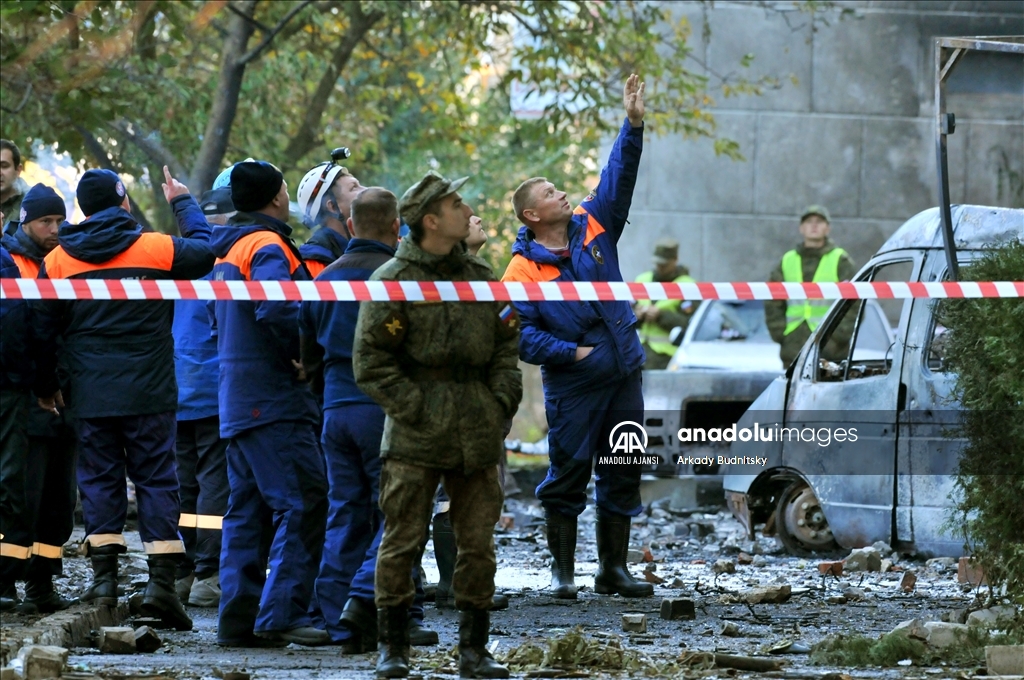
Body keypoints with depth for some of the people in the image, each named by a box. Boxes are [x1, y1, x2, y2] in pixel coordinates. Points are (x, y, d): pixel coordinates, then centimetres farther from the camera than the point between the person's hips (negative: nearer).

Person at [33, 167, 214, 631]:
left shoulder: (57, 261, 3)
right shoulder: (156, 249, -5)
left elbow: (44, 331, 7)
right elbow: (205, 252, 12)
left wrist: (46, 386, 19)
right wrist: (184, 203, 25)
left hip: (90, 396, 2)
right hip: (148, 394, -2)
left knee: (99, 479, 9)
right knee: (156, 477, 2)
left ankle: (104, 577, 2)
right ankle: (162, 580, -6)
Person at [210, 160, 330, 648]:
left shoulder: (227, 252, 19)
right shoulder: (268, 247, -12)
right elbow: (276, 310, -27)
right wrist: (301, 355, -14)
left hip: (237, 401, 10)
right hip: (274, 400, -10)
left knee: (246, 508, 10)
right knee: (303, 503, -10)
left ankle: (238, 618, 9)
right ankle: (281, 614, -15)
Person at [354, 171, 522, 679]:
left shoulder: (480, 279, 12)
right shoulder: (392, 283, -5)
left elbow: (506, 346, 17)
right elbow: (370, 364, -7)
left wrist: (501, 403, 3)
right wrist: (417, 409, -12)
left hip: (477, 438, 5)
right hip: (414, 438, -5)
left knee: (478, 546, 5)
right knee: (401, 543, -1)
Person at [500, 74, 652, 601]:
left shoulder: (593, 224, 6)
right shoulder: (523, 270, -8)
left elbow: (618, 176, 1)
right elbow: (521, 334, -12)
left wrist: (634, 124, -10)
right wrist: (571, 352, -18)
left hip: (624, 377, 5)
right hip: (573, 389, -5)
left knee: (622, 476, 9)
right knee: (567, 477, 0)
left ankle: (613, 569, 17)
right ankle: (562, 571, 9)